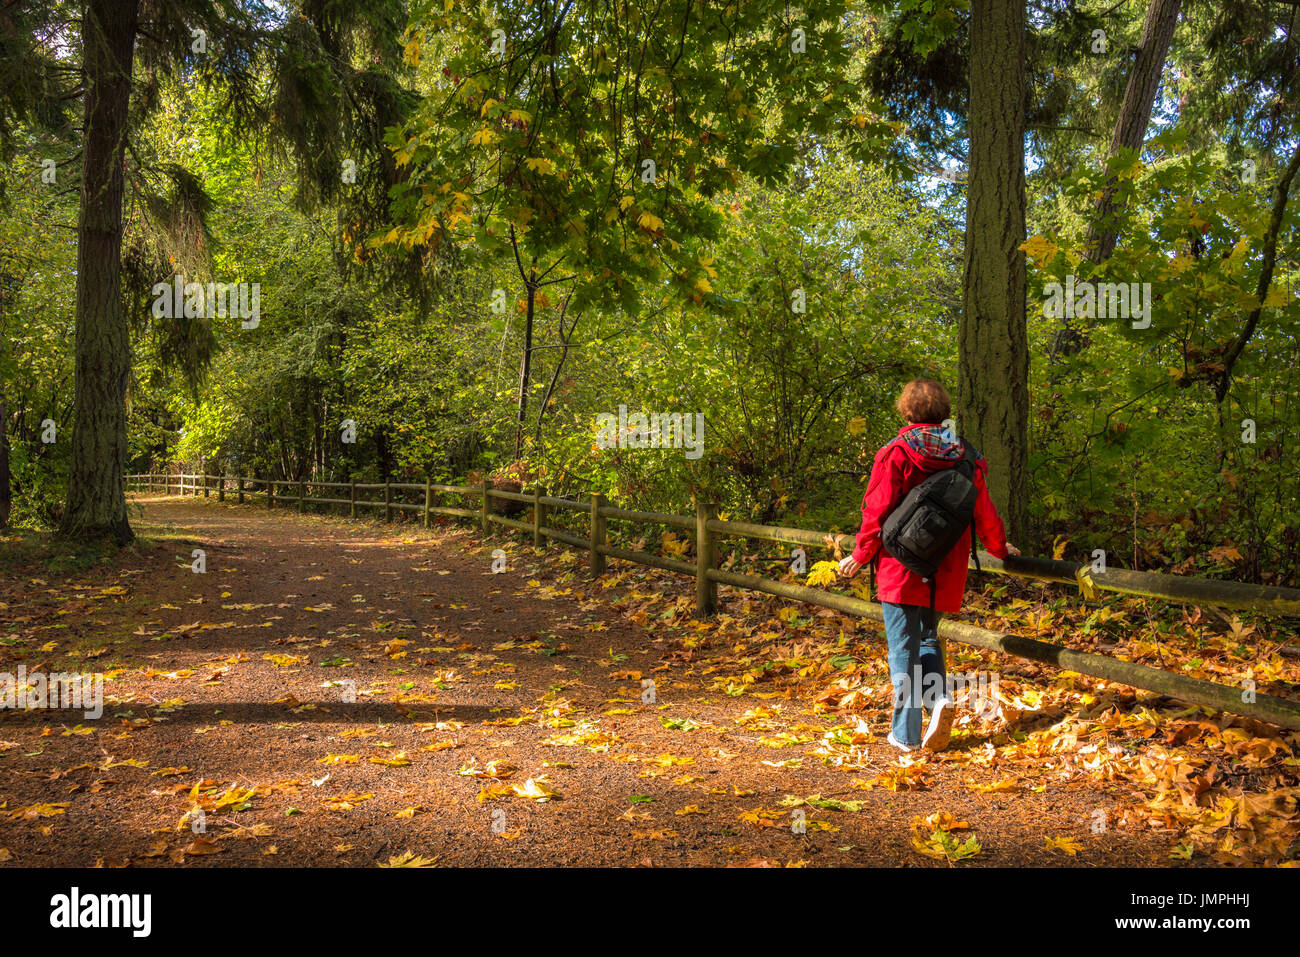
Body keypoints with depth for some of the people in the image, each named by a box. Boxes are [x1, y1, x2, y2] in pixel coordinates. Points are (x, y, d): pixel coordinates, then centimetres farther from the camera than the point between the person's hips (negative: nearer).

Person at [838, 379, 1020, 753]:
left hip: (900, 568, -4)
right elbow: (985, 514, 12)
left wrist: (860, 556, 4)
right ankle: (939, 698, -3)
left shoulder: (895, 454, -8)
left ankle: (907, 733, 5)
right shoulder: (965, 459, 5)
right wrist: (1000, 549, 31)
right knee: (928, 638, 21)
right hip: (945, 573, 4)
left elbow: (877, 512, -9)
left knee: (903, 649, 3)